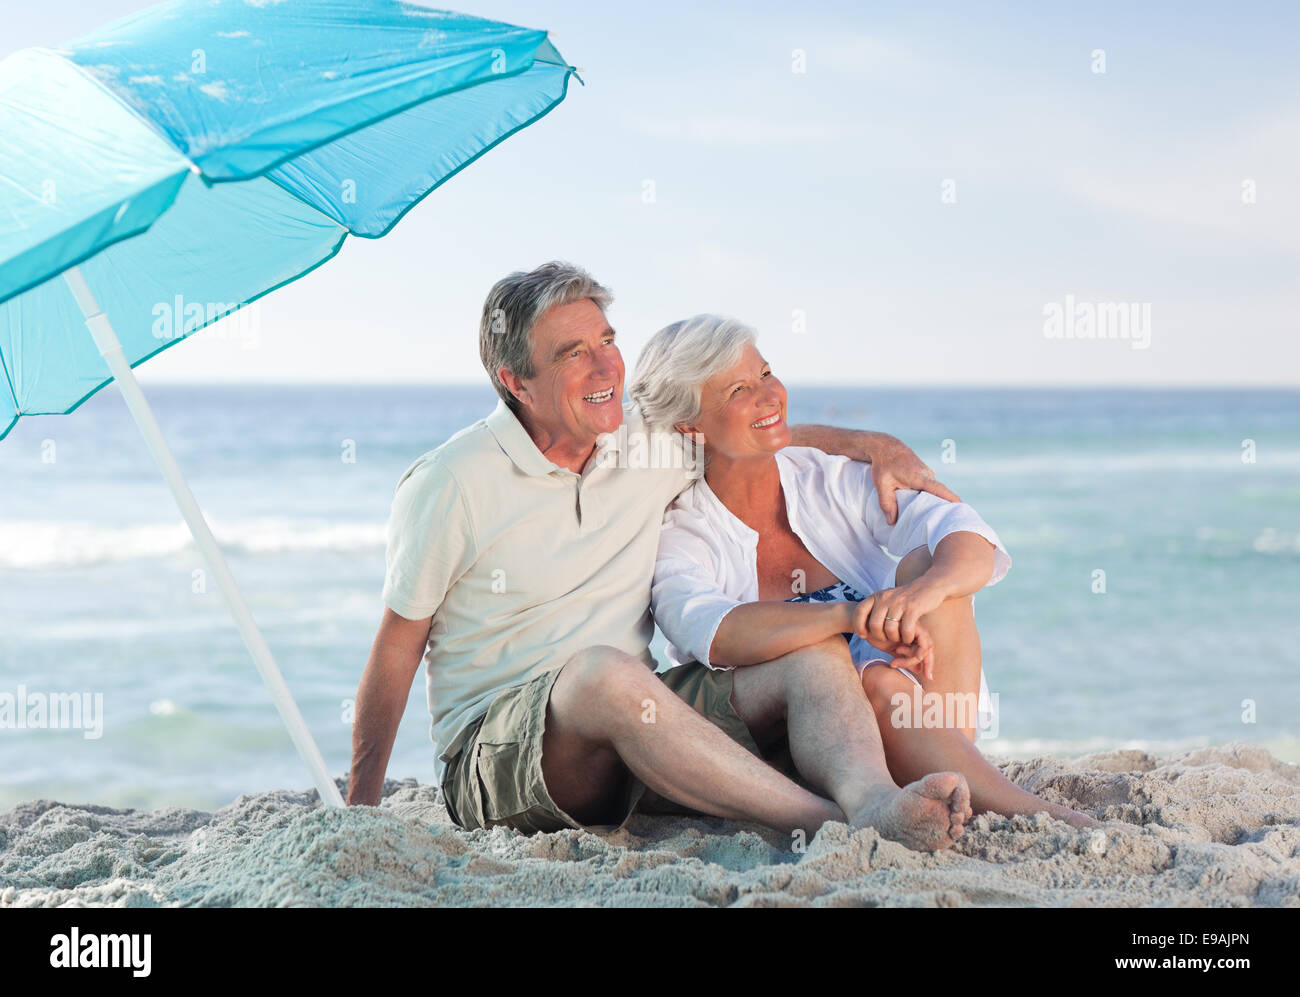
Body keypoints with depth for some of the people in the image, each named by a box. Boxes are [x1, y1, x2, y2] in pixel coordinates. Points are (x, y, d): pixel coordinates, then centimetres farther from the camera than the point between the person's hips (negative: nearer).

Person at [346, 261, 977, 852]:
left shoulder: (650, 441, 8)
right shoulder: (448, 485, -7)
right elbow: (397, 649, -2)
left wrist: (871, 444, 6)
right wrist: (360, 807, -1)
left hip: (630, 725, 6)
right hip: (491, 744, -6)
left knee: (809, 657, -15)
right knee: (602, 669, -38)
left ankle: (870, 798, -48)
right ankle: (839, 829, -47)